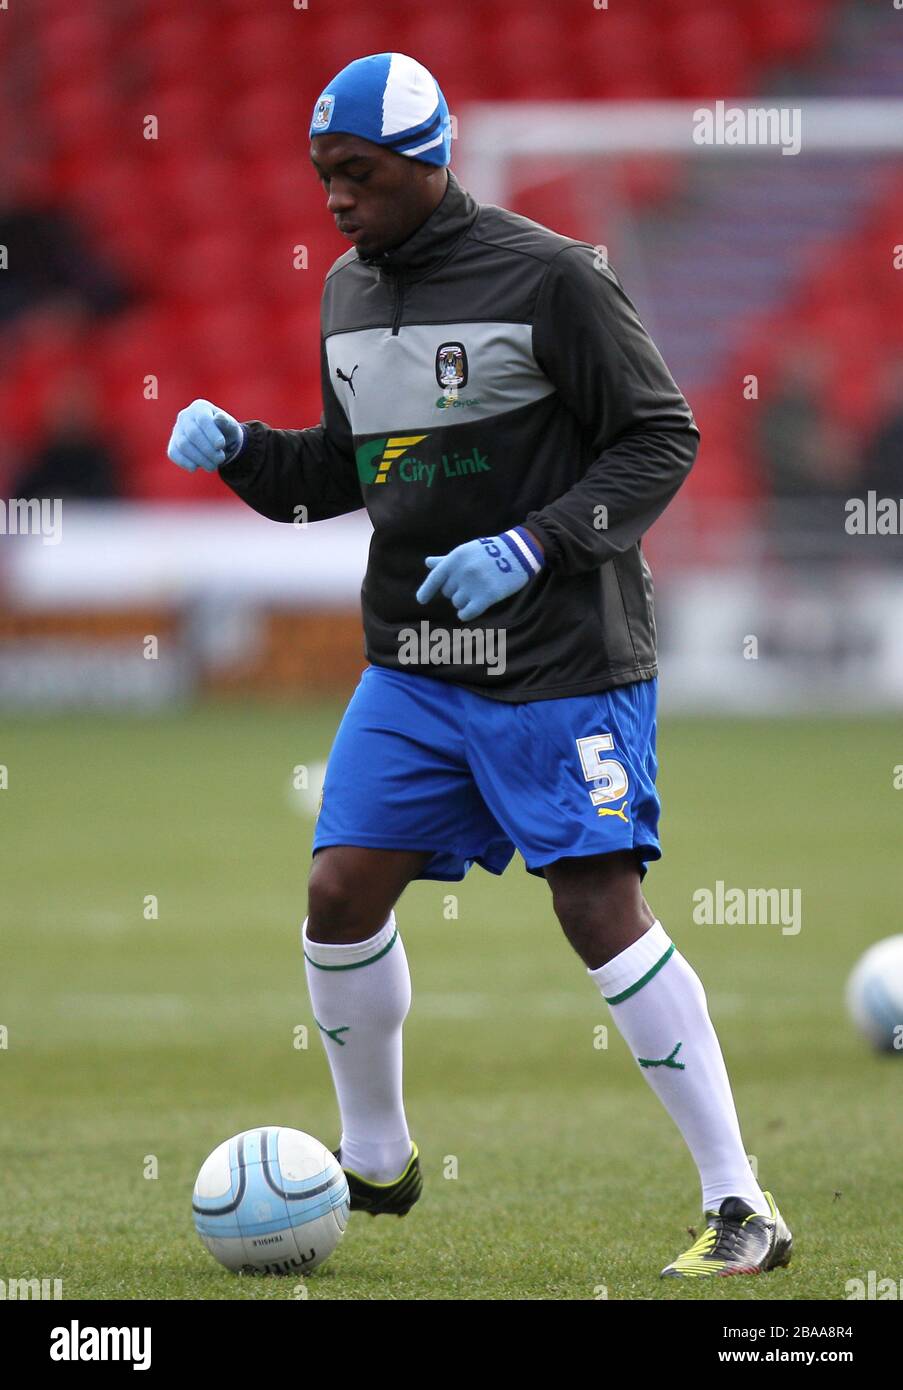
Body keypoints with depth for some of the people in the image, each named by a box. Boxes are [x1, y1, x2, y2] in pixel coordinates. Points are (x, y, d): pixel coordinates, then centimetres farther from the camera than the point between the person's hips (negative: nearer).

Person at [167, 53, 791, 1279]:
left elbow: (661, 439, -10)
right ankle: (374, 1164, 23)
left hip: (561, 661, -7)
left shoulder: (548, 277, -12)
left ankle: (741, 1208, -8)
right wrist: (237, 449, 2)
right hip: (413, 663, 7)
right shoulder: (349, 292, 10)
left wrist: (536, 547, -21)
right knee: (342, 894, 0)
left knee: (602, 911, -12)